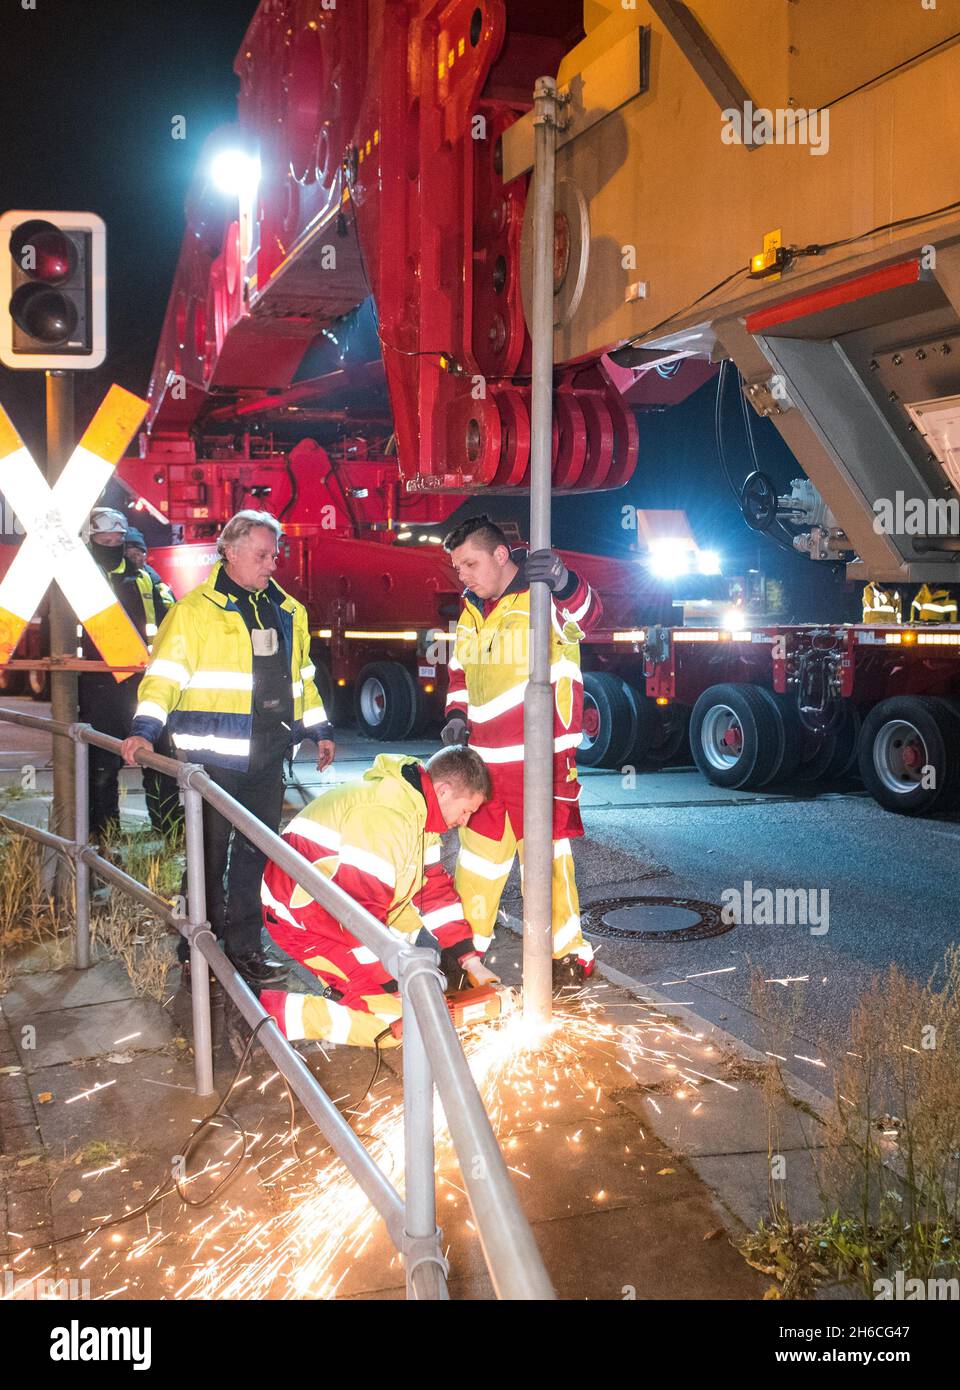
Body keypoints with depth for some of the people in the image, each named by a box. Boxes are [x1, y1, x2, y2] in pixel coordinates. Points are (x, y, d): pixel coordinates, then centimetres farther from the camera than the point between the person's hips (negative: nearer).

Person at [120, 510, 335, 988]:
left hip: (267, 755, 6)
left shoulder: (288, 611, 15)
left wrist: (319, 730, 24)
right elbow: (166, 672, -10)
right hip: (214, 754, -6)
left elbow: (301, 675, 24)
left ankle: (244, 947, 20)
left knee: (256, 853, 10)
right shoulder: (198, 608, -4)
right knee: (211, 854, 2)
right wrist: (144, 729, -21)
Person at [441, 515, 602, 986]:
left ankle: (569, 955, 13)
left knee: (545, 854, -1)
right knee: (477, 854, 16)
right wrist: (457, 714, 8)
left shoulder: (541, 594, -11)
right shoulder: (473, 610, 12)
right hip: (485, 757, 7)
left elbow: (588, 613, -31)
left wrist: (564, 583, -52)